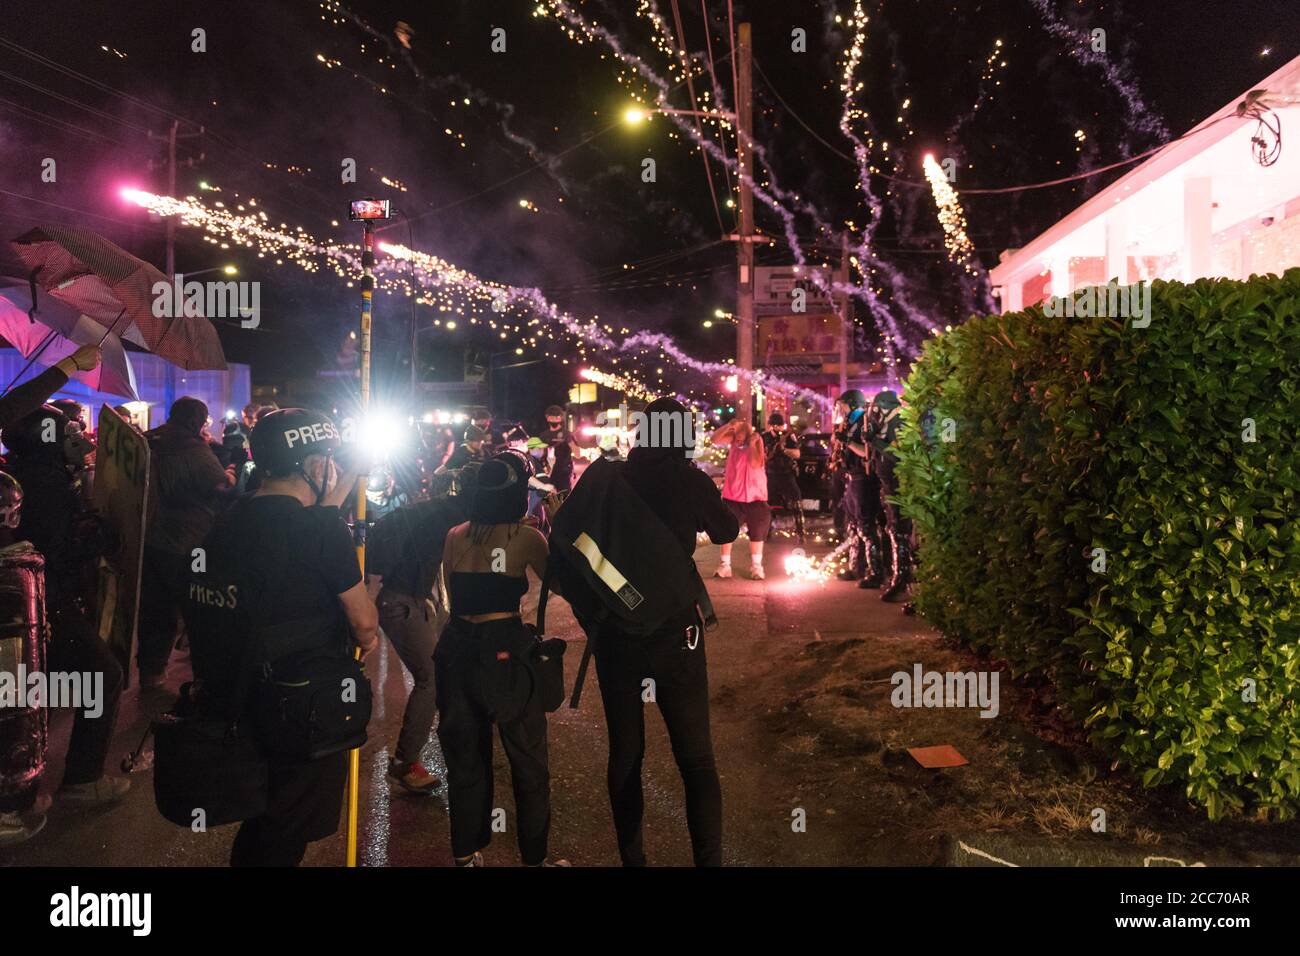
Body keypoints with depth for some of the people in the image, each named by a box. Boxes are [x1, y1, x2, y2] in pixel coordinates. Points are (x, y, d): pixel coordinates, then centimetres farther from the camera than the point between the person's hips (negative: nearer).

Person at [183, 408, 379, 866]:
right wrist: (365, 638, 8)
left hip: (238, 706, 7)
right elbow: (365, 623, -11)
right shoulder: (322, 528, -20)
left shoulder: (227, 520, 0)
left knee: (259, 826, 26)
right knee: (284, 843, 11)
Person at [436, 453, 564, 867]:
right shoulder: (526, 537, -9)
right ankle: (534, 857, 20)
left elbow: (453, 592, 13)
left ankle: (466, 854, 30)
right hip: (505, 650, -5)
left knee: (466, 758, 18)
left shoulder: (456, 536, 4)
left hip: (457, 646, 5)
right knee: (528, 762, 11)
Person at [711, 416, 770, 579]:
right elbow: (715, 439, -22)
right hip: (732, 493, 2)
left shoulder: (756, 440, -13)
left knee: (757, 531, 4)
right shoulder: (734, 437, -7)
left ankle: (756, 566, 15)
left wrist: (753, 445, -30)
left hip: (754, 494, -2)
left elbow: (756, 464, -23)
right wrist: (728, 425, -31)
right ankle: (725, 565, 13)